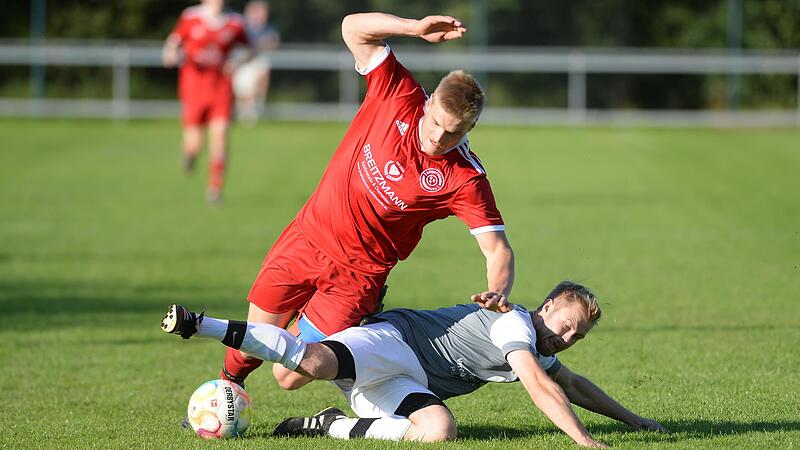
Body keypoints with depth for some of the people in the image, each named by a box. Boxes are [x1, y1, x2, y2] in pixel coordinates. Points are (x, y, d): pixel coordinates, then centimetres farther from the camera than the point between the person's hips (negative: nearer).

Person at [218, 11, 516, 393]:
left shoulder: (465, 179, -19)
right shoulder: (400, 96, -13)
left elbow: (498, 250, -18)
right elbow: (354, 28, -12)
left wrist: (498, 292, -39)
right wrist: (417, 29, -26)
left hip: (359, 273, -2)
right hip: (308, 236, 2)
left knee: (289, 376, -5)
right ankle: (225, 387, 43)